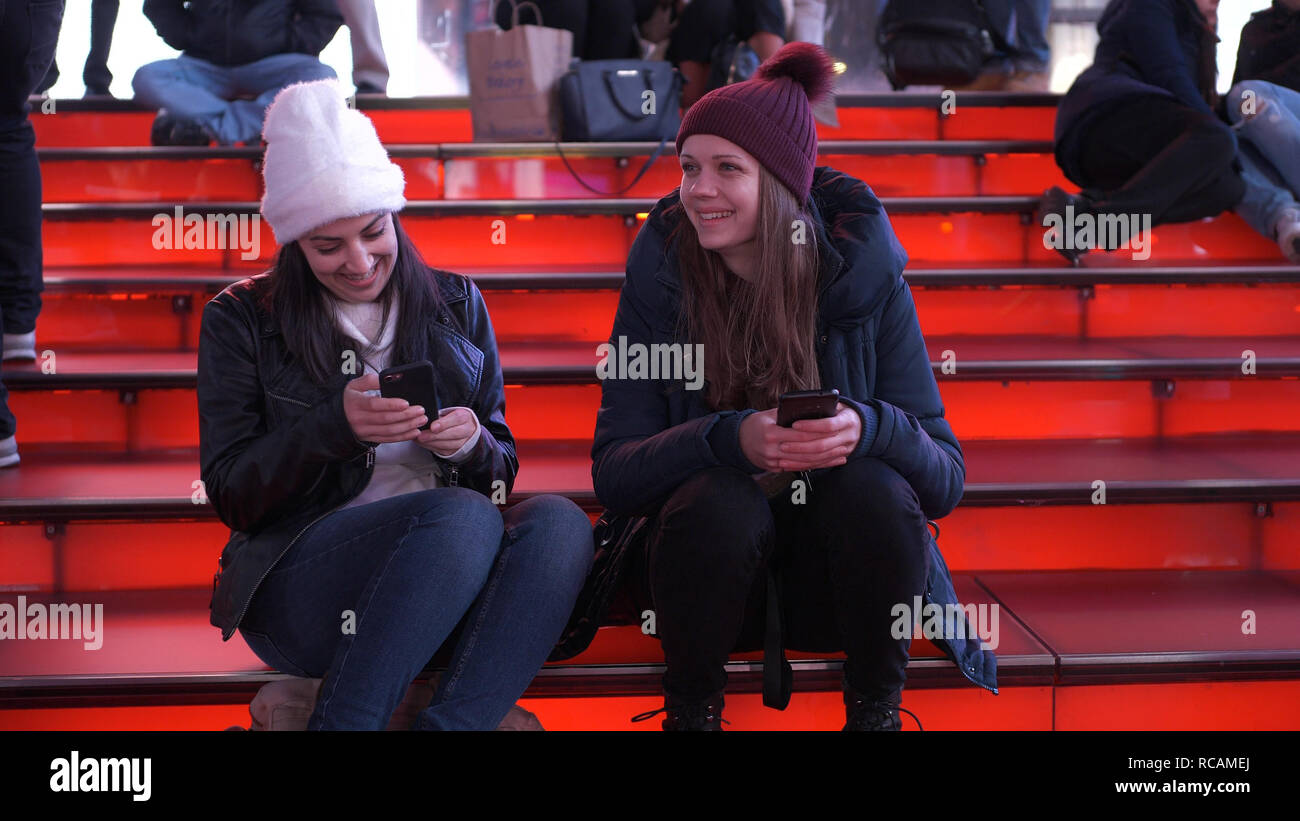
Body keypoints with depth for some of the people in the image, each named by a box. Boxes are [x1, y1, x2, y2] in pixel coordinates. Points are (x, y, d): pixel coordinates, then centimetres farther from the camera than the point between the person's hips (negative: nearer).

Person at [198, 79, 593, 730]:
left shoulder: (455, 304, 16)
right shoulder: (241, 321, 8)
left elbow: (501, 472, 17)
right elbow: (229, 496, 1)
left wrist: (471, 445, -7)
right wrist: (334, 426, -15)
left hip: (448, 584, 4)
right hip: (297, 589, -3)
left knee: (558, 521, -30)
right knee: (464, 517, -34)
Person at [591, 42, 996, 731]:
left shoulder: (863, 271, -8)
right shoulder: (662, 278, -7)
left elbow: (946, 481, -9)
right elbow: (611, 473, -12)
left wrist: (872, 429, -31)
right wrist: (730, 439, -31)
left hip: (837, 575, 0)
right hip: (706, 560, 0)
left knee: (871, 486, -29)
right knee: (721, 502, -31)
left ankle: (875, 706, -5)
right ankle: (691, 709, -5)